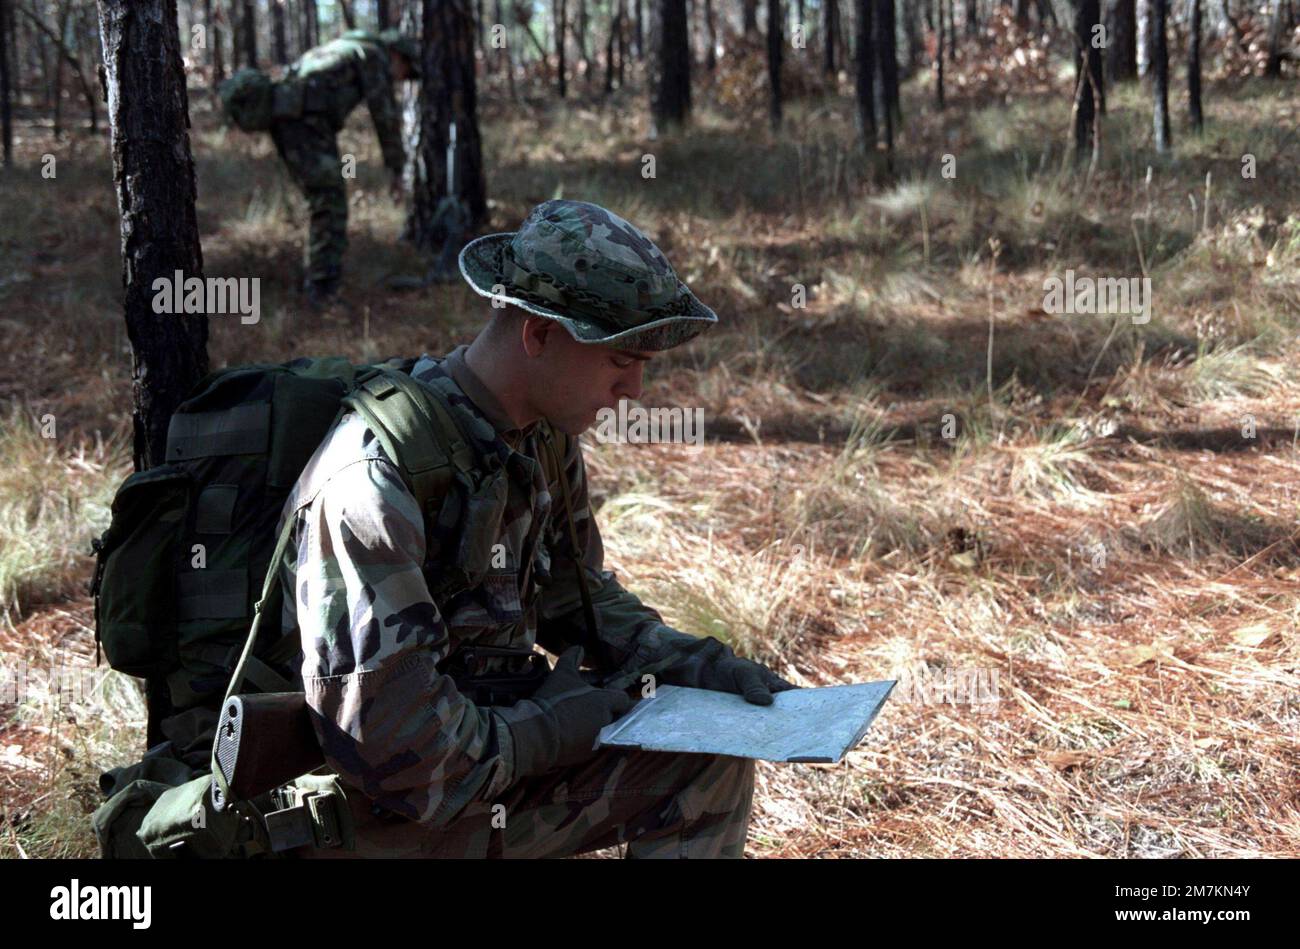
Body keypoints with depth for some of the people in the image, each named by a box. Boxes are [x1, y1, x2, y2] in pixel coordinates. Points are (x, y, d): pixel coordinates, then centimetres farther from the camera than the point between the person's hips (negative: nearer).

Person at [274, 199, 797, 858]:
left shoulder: (546, 443, -1)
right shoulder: (375, 485, -29)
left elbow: (582, 600, 15)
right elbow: (394, 752, -29)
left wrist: (701, 665, 0)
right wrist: (555, 723, -15)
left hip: (488, 749, 8)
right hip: (381, 822, -8)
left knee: (710, 760, 2)